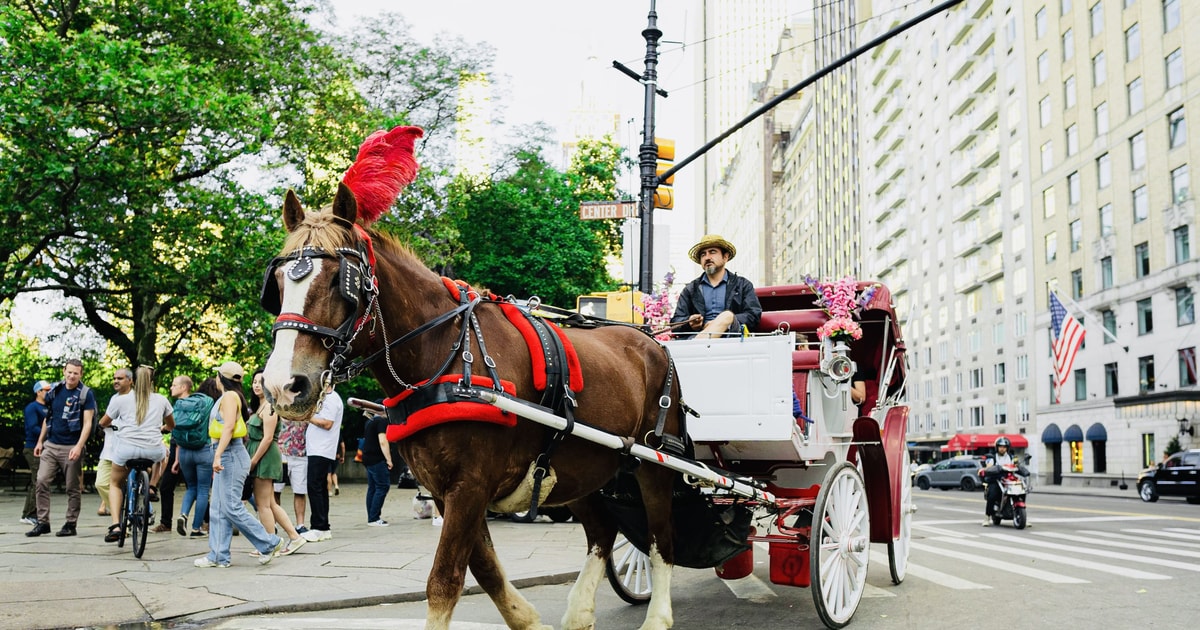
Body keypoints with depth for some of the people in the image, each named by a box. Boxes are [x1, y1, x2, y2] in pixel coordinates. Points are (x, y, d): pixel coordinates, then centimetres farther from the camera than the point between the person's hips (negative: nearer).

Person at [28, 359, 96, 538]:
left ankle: (71, 524, 10)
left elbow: (87, 423, -12)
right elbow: (48, 417, 18)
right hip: (51, 445, 5)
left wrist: (79, 447, -22)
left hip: (71, 448, -5)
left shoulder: (86, 394, -7)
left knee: (73, 488, 2)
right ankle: (43, 522, 5)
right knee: (41, 482, -3)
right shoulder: (54, 390, 8)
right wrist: (40, 441, 14)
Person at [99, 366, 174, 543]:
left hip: (126, 448, 0)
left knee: (116, 484, 24)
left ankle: (115, 525, 4)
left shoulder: (121, 400, 7)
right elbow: (171, 425, 25)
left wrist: (111, 423, 45)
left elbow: (103, 423, 21)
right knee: (164, 451, 37)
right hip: (153, 451, 1)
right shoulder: (161, 400, 10)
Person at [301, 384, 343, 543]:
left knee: (314, 487, -12)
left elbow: (327, 423, -19)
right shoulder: (325, 399, 22)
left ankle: (318, 528, -13)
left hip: (321, 452, -11)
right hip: (317, 451, 11)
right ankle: (324, 528, 15)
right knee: (320, 489, 11)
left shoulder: (331, 399, -10)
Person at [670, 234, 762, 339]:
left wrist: (728, 322, -11)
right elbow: (676, 321, 17)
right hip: (699, 335, 0)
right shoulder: (690, 289, 25)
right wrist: (689, 324, -8)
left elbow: (754, 315, 7)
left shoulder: (743, 285, 21)